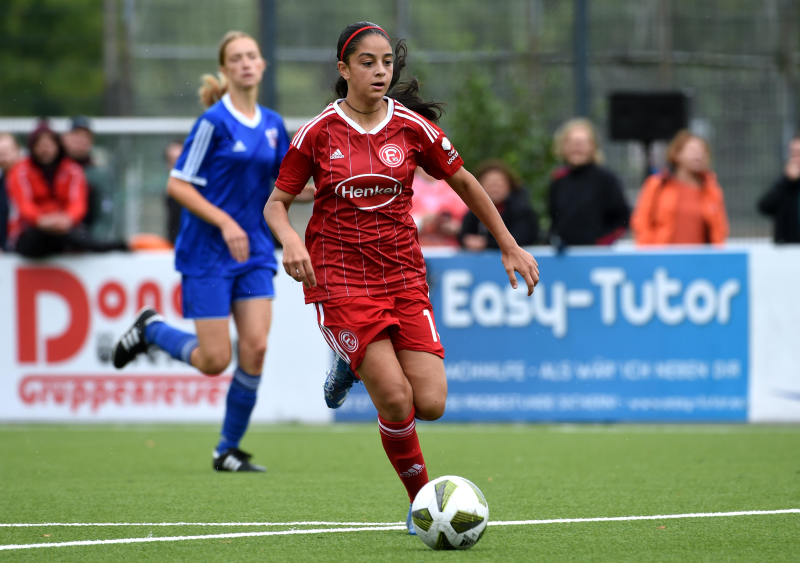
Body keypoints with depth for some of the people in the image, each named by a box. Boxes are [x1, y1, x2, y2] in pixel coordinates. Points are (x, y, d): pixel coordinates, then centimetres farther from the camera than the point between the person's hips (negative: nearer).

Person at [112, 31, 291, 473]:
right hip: (207, 254, -5)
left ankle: (228, 450, 8)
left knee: (255, 349, -7)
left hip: (254, 253, 5)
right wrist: (225, 222, -21)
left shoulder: (273, 125, 8)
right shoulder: (214, 121, -11)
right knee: (215, 360, -6)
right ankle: (151, 329, 24)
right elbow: (178, 185, -12)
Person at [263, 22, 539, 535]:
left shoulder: (413, 126, 1)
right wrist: (290, 239, -19)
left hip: (404, 275, 3)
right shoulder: (319, 132, -3)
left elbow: (465, 183, 14)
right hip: (339, 276, -3)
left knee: (431, 405, -8)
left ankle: (357, 366, 22)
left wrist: (510, 248, 14)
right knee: (396, 400, -18)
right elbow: (277, 203, 3)